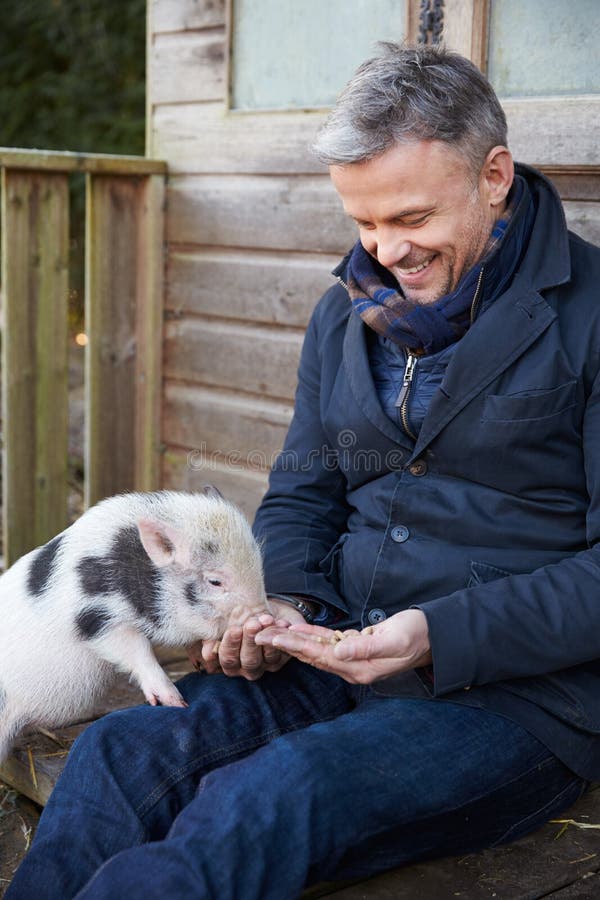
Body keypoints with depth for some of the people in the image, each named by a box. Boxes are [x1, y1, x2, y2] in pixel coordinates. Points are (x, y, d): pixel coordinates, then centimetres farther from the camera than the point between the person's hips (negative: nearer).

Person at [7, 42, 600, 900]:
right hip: (347, 658, 5)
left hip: (526, 693, -5)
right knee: (118, 749, -20)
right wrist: (285, 605, -4)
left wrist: (442, 635, -22)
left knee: (266, 799, -31)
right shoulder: (347, 312, 12)